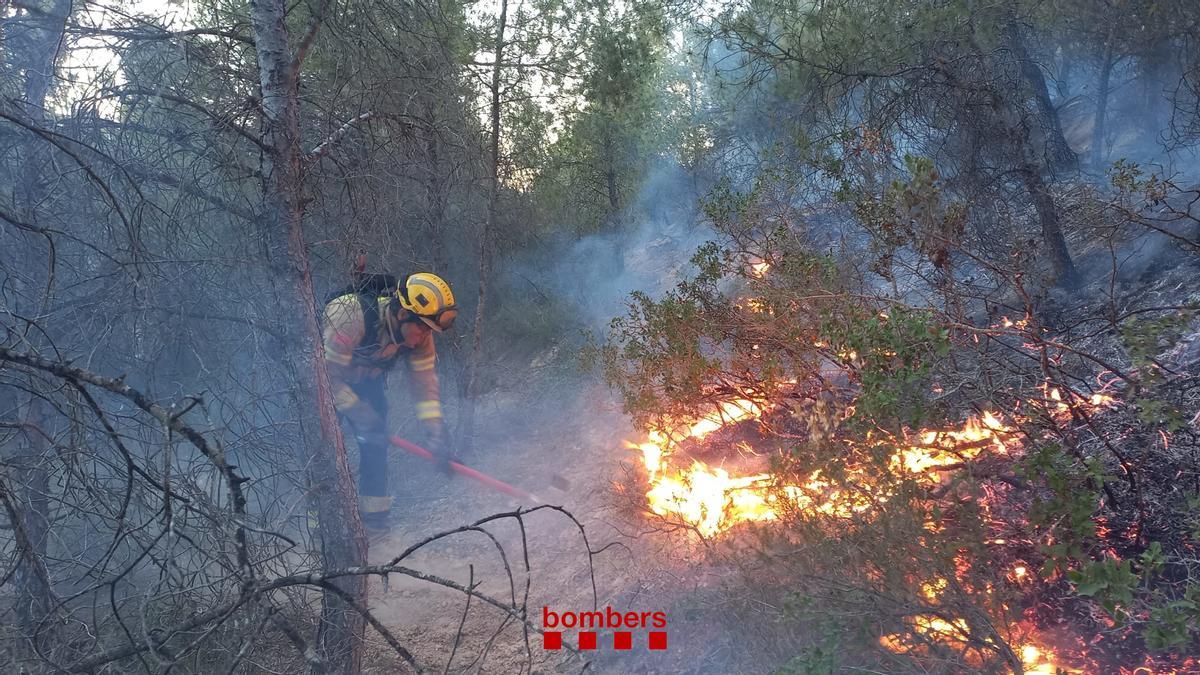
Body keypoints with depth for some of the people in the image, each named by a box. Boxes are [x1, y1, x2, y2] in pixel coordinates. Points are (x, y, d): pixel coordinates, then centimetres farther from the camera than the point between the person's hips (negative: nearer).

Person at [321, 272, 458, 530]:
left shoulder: (419, 330, -23)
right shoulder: (353, 316, -40)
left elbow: (425, 380, -17)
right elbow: (328, 373, -31)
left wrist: (434, 432, -22)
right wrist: (356, 410, -29)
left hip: (367, 378, 5)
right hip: (324, 376, -5)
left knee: (375, 438, -3)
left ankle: (374, 509, 11)